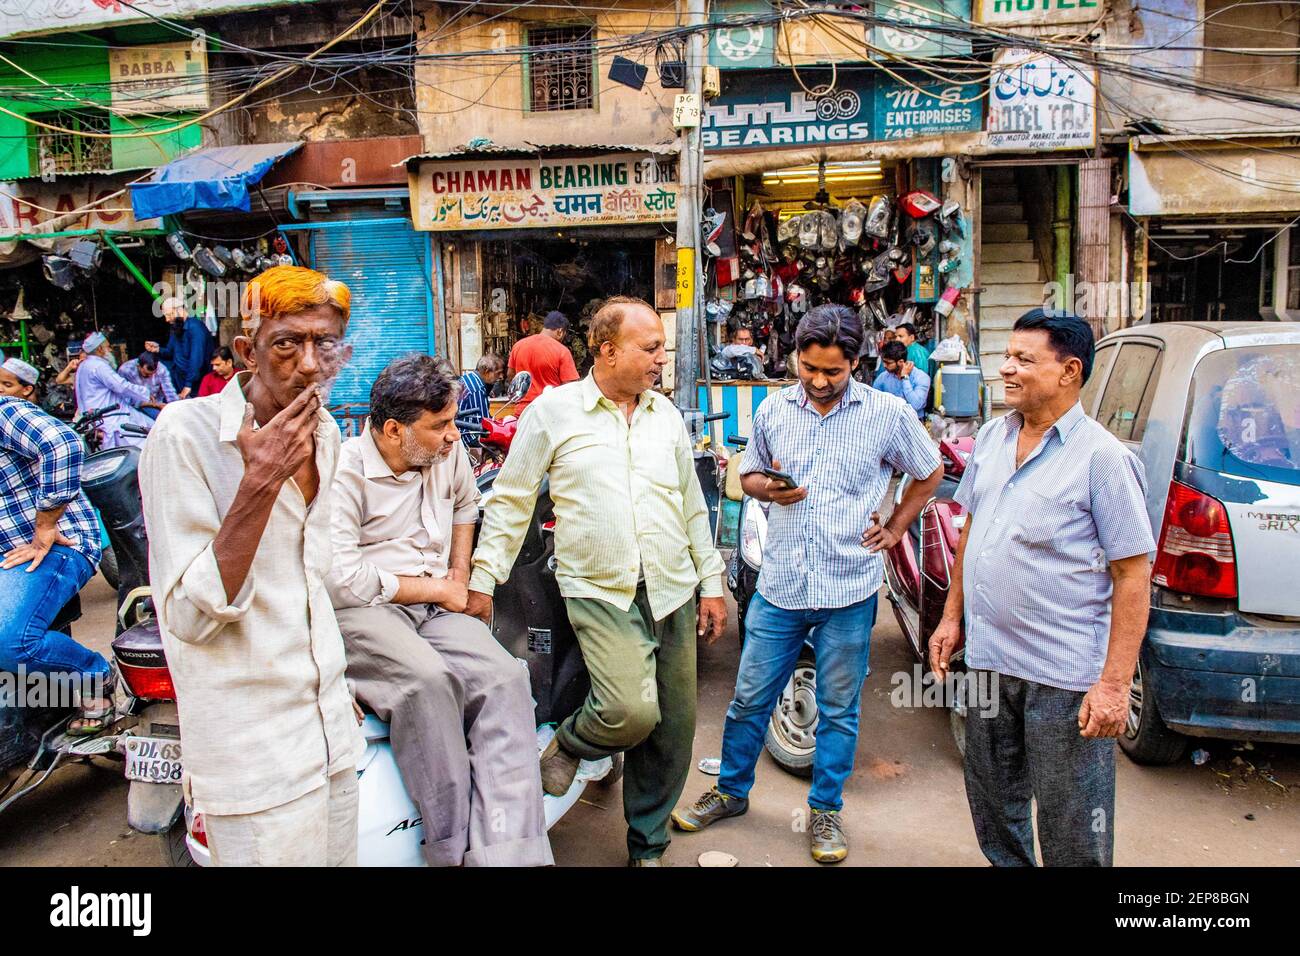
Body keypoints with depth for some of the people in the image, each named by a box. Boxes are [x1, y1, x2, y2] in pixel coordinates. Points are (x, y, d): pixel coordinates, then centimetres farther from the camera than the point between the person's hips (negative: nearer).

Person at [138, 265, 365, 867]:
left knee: (339, 855, 16)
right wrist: (260, 482, -27)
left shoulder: (324, 432, 6)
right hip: (250, 744, -6)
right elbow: (190, 615, -19)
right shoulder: (185, 431, -16)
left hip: (328, 721, 7)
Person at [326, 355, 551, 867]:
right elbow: (340, 580, -16)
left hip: (435, 608, 5)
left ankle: (508, 850, -29)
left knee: (503, 676, -24)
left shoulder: (448, 451, 9)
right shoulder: (343, 470, -10)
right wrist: (436, 589, -8)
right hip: (360, 612, -5)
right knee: (426, 678, -37)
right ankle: (454, 849, -25)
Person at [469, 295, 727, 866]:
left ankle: (647, 846, 29)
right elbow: (510, 500, 1)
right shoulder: (552, 411, -2)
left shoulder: (666, 413, 12)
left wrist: (711, 583, 14)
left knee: (674, 726, 8)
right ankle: (567, 744, 12)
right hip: (600, 593, -5)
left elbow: (692, 506, 17)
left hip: (673, 591, 5)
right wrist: (483, 579, -3)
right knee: (632, 710, -23)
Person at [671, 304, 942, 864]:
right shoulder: (773, 410, 4)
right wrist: (766, 488, -7)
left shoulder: (889, 413, -3)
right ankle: (731, 791, 31)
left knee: (838, 710, 11)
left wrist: (894, 529, 4)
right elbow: (748, 474, 16)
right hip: (779, 583, 2)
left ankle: (825, 811, 30)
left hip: (849, 589, -2)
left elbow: (930, 473, 11)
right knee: (750, 697, 10)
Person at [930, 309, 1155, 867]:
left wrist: (1115, 683, -18)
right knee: (993, 804, 21)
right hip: (987, 659, 6)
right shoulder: (992, 437, 6)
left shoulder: (1102, 456, -14)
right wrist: (952, 616, 15)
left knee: (1072, 832, 8)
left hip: (1066, 674, -6)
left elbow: (1132, 576, -14)